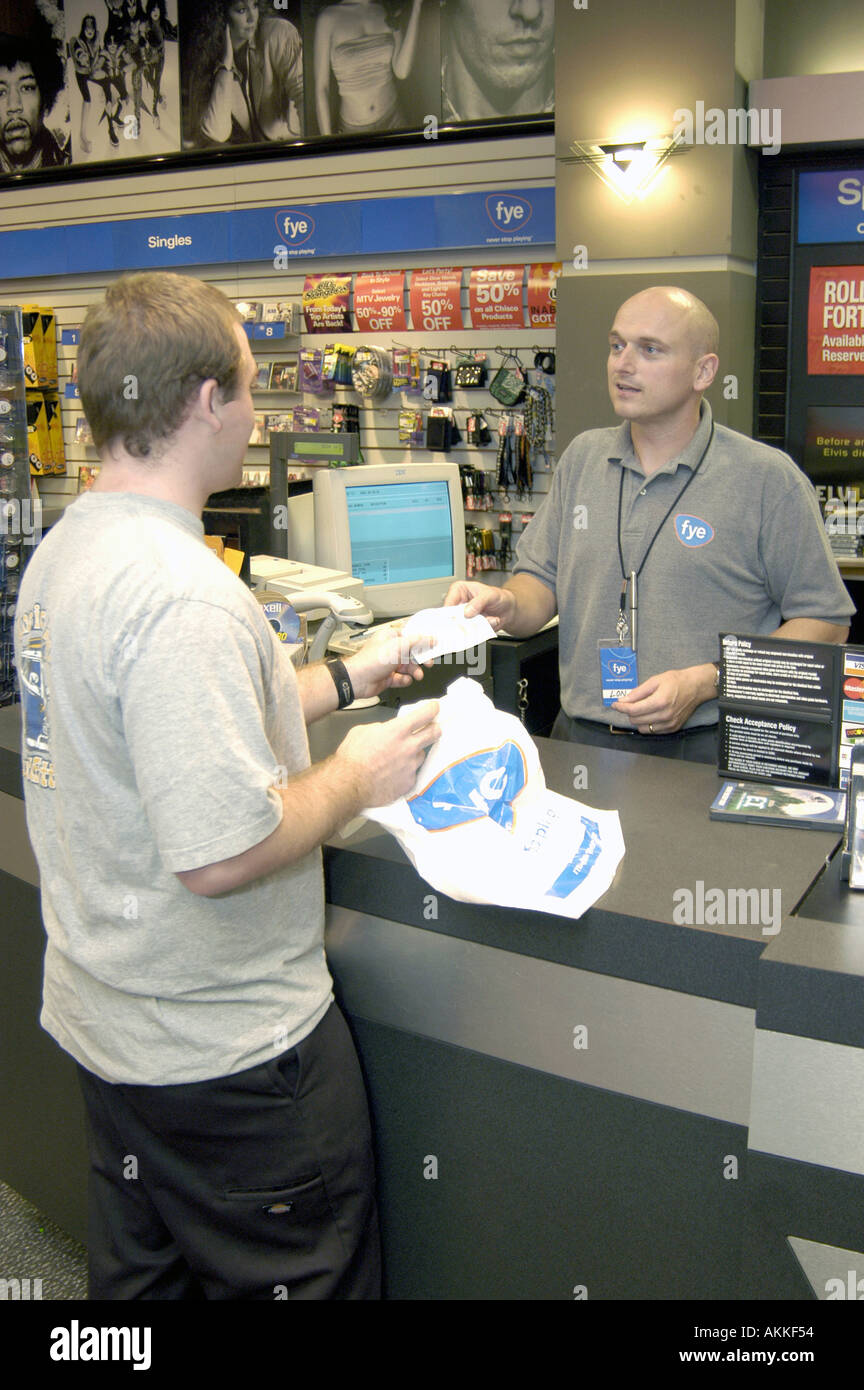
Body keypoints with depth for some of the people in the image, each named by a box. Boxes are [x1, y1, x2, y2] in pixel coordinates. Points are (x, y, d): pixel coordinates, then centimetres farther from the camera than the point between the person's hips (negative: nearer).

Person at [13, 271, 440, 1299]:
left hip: (104, 1014, 9)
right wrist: (357, 777, -15)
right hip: (222, 1048, -9)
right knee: (298, 1278, 14)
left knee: (144, 1271, 27)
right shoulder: (183, 596, -29)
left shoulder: (64, 550, 4)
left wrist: (341, 680, 16)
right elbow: (220, 855, -32)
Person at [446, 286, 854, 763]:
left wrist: (704, 683, -12)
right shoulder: (582, 457, 14)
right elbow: (541, 579, 16)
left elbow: (826, 621, -1)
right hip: (579, 739, 4)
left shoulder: (767, 478, -2)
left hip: (704, 748, -3)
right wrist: (508, 606, -8)